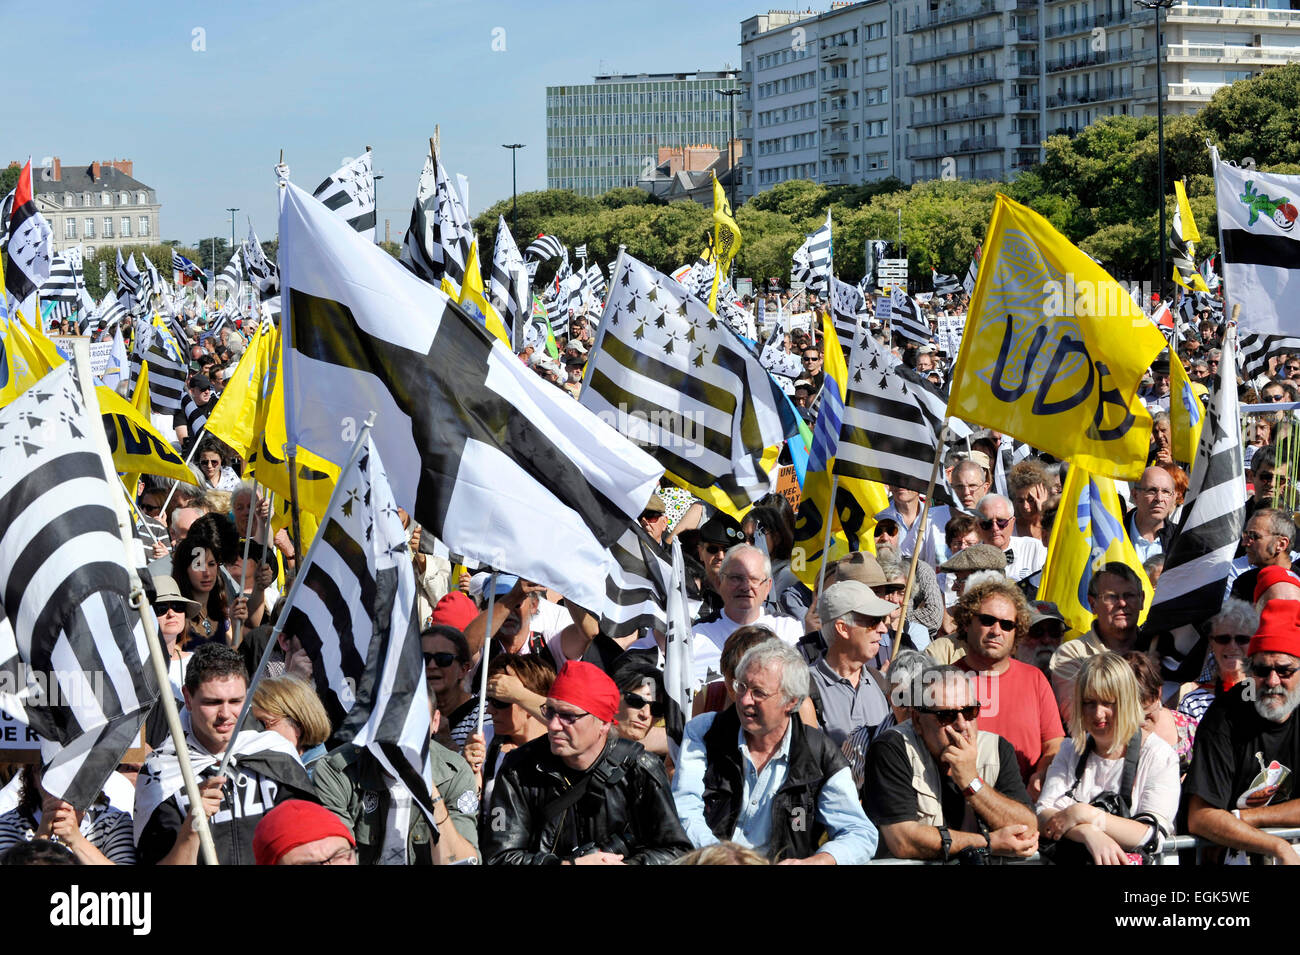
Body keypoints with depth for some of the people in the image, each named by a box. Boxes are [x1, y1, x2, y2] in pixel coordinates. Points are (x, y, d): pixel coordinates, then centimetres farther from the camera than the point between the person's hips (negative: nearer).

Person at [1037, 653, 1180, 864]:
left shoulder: (1159, 756, 1)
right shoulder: (1072, 749, 11)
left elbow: (1153, 838, -9)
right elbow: (1042, 816, -1)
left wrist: (1084, 814, -14)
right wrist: (1089, 833, -19)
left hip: (1133, 860, -2)